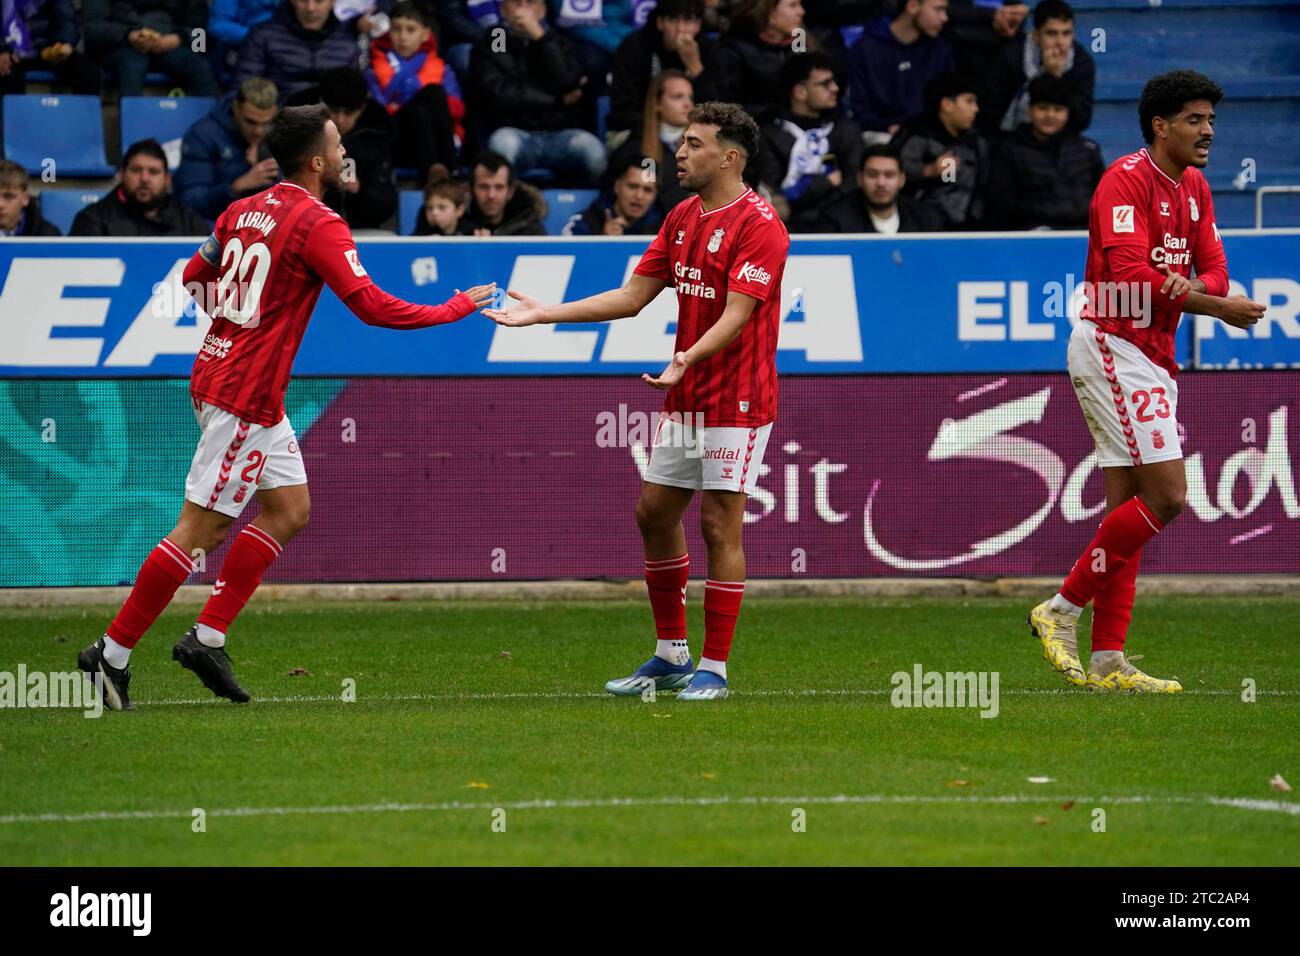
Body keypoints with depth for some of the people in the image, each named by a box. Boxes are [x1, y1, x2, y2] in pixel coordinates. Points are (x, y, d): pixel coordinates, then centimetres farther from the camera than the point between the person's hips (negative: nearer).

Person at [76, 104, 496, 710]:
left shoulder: (244, 210, 9)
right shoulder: (318, 224, -16)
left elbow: (194, 280, 20)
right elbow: (372, 307, -19)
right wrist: (457, 308, -9)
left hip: (219, 370, 9)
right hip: (244, 395, -9)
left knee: (290, 511, 13)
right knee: (200, 530, -5)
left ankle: (207, 638, 11)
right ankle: (112, 653, -2)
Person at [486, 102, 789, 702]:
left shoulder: (758, 225, -15)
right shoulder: (682, 218, 11)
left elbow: (735, 315, -23)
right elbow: (632, 296, 14)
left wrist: (687, 359, -39)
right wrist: (545, 314, 9)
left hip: (736, 402, -9)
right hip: (684, 402, 9)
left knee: (719, 524, -7)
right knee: (654, 514, 10)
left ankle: (714, 669, 0)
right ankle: (671, 657, 21)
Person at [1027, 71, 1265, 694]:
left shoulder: (1194, 187, 14)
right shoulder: (1127, 180, -14)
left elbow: (1214, 270, 8)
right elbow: (1131, 271, -24)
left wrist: (1187, 285, -17)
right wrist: (1218, 308, -22)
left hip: (1153, 359, 9)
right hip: (1113, 349, -9)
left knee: (1127, 507, 7)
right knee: (1167, 496, -14)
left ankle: (1107, 662, 7)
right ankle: (1062, 610, -4)